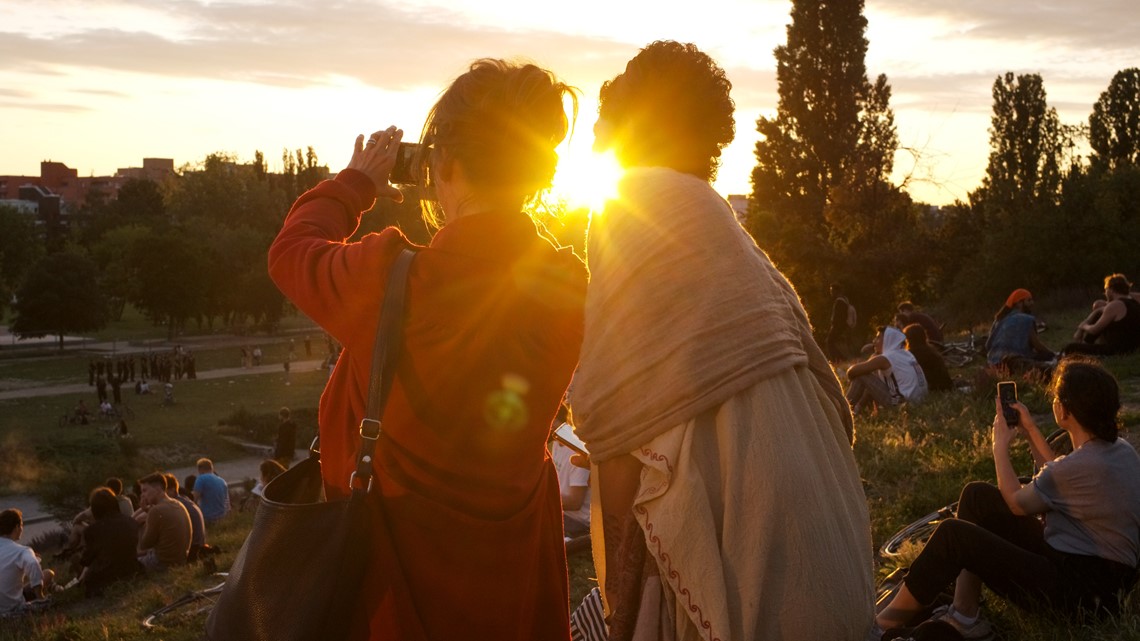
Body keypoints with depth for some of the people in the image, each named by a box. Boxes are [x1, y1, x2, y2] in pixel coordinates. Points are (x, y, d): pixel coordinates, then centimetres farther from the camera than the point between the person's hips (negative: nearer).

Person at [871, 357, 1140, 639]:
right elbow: (1058, 484, 18)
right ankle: (964, 616, 8)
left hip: (1081, 590, -10)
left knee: (953, 533, -14)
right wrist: (1031, 432, 19)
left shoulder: (1085, 465, -25)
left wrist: (1001, 445, 4)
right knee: (977, 495, 7)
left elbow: (1016, 502, -9)